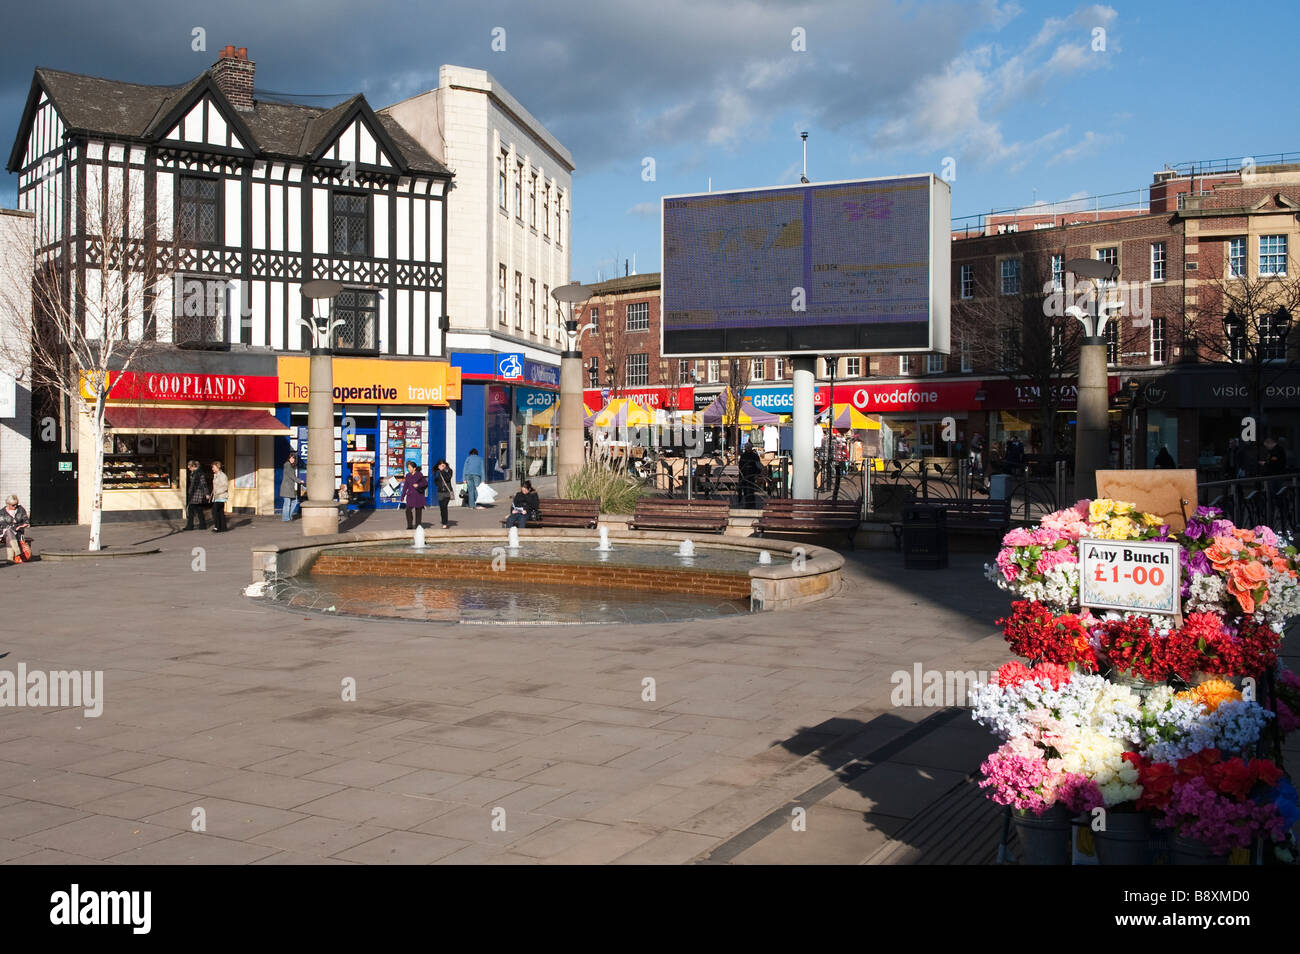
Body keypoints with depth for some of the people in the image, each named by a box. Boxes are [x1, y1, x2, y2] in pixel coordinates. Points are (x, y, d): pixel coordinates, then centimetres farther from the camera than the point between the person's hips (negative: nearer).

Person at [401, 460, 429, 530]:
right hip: (410, 495, 3)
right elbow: (405, 486, 13)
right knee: (408, 510, -8)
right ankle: (409, 526, -1)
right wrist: (403, 496, 11)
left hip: (418, 495, -3)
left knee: (418, 510, 3)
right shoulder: (408, 476, 8)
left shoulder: (419, 475, -5)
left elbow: (426, 483, -1)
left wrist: (418, 485, -17)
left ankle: (418, 525, 12)